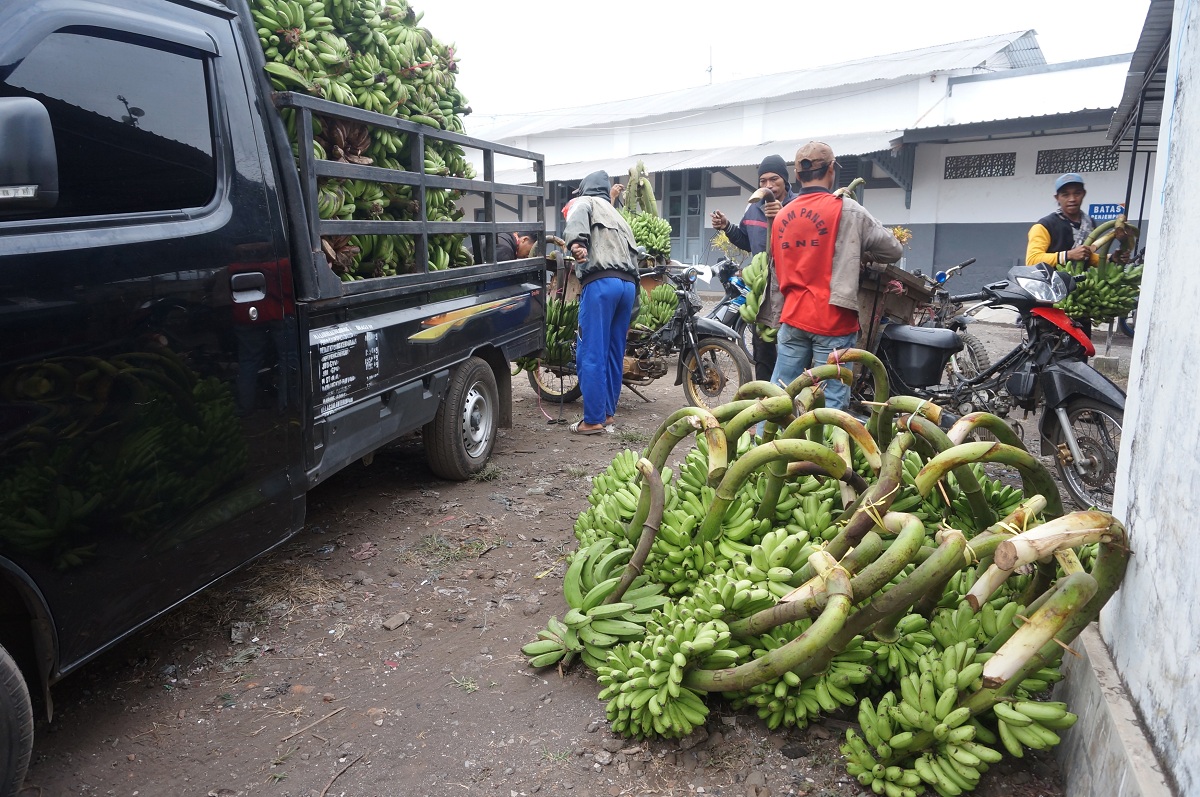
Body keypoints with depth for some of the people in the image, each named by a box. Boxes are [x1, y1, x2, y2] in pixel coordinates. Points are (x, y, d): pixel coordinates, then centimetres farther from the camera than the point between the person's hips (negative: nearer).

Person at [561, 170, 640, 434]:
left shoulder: (584, 202, 14)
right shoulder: (618, 216, 34)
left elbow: (577, 217, -12)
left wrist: (576, 242, -33)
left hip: (600, 282, -7)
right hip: (628, 283, 7)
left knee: (591, 354, -5)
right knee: (614, 353, 13)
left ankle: (594, 419, -5)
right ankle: (607, 412, 20)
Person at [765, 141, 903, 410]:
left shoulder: (781, 216, 10)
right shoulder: (846, 209, -7)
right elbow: (893, 250, 1)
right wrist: (860, 254, 18)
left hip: (792, 319, 5)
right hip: (833, 321, -5)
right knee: (831, 403, 0)